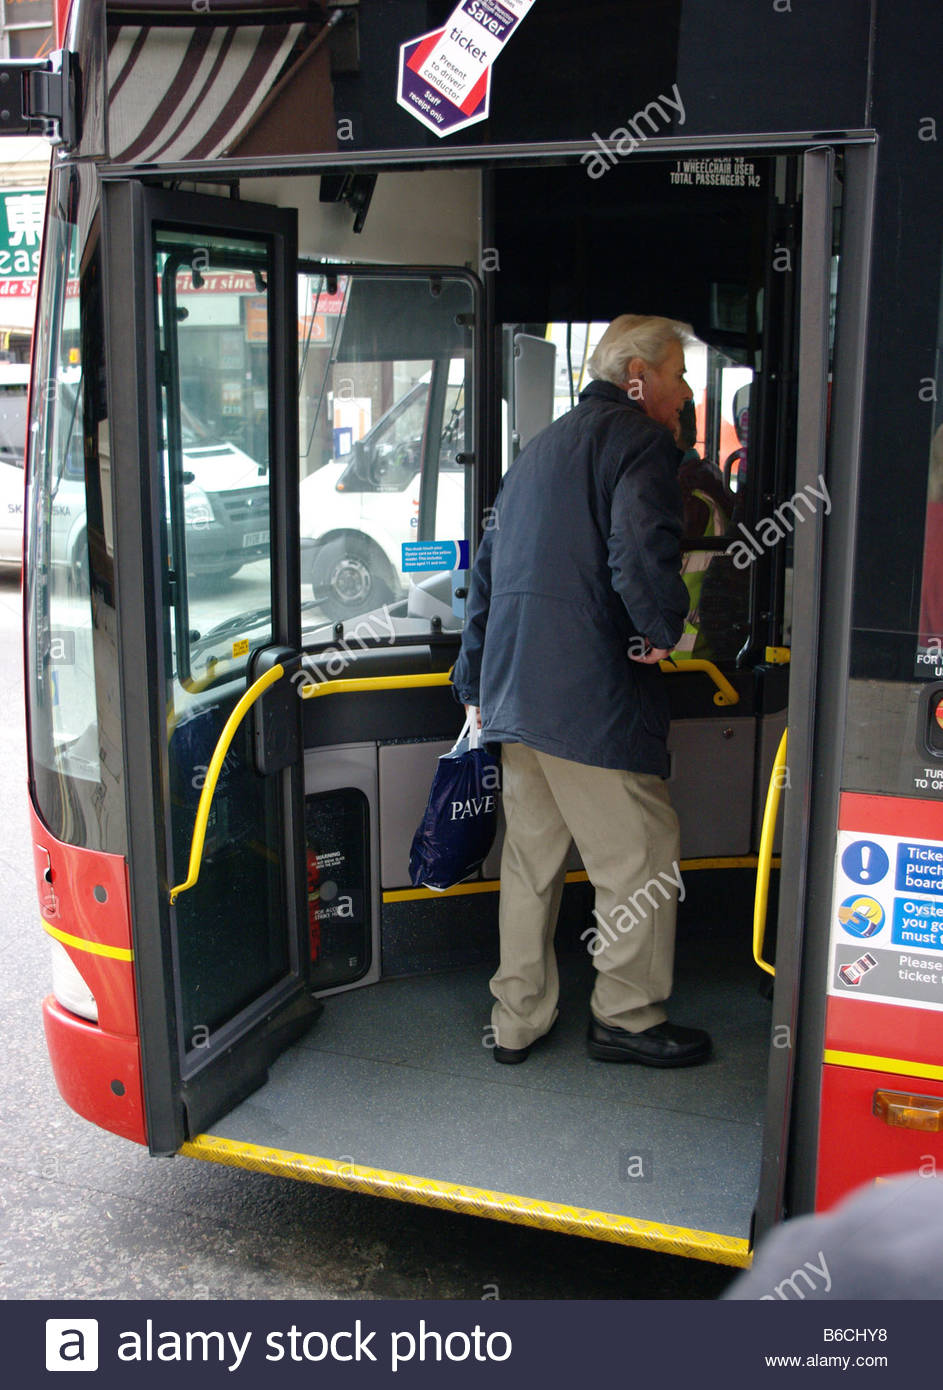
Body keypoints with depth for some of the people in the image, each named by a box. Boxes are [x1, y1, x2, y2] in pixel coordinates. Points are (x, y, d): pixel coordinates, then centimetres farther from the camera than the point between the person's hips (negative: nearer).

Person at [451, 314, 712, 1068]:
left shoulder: (539, 449, 23)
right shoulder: (639, 440, -6)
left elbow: (487, 572, 23)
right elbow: (642, 551, -25)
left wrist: (476, 682, 26)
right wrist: (663, 630, -7)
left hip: (515, 694, 9)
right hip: (592, 695, -9)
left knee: (531, 858, 16)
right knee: (642, 858, 5)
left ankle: (518, 1019, 24)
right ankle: (627, 1015, 17)